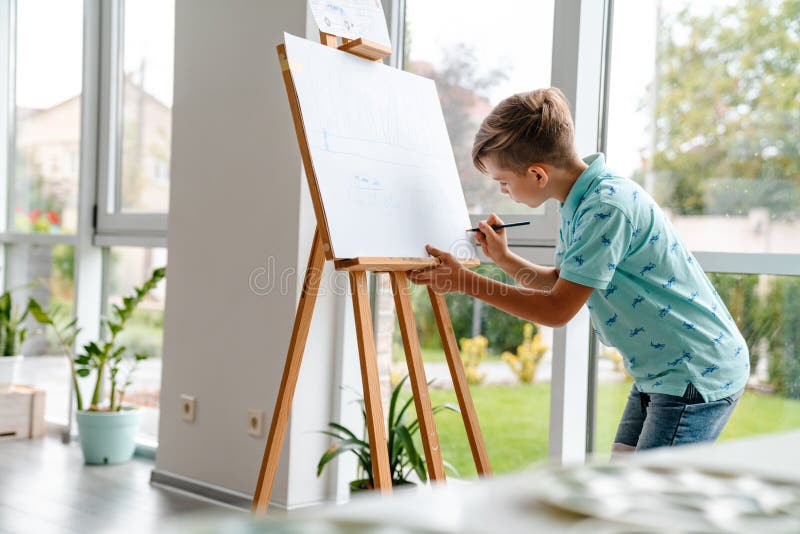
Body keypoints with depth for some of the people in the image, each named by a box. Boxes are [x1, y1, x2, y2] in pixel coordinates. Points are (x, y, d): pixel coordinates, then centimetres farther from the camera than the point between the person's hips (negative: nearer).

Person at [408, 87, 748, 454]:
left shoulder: (608, 207, -25)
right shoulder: (580, 204, 5)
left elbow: (557, 310, -22)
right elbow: (559, 282, 20)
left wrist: (464, 281, -16)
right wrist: (503, 258, 6)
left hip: (698, 372, -10)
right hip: (659, 373, 10)